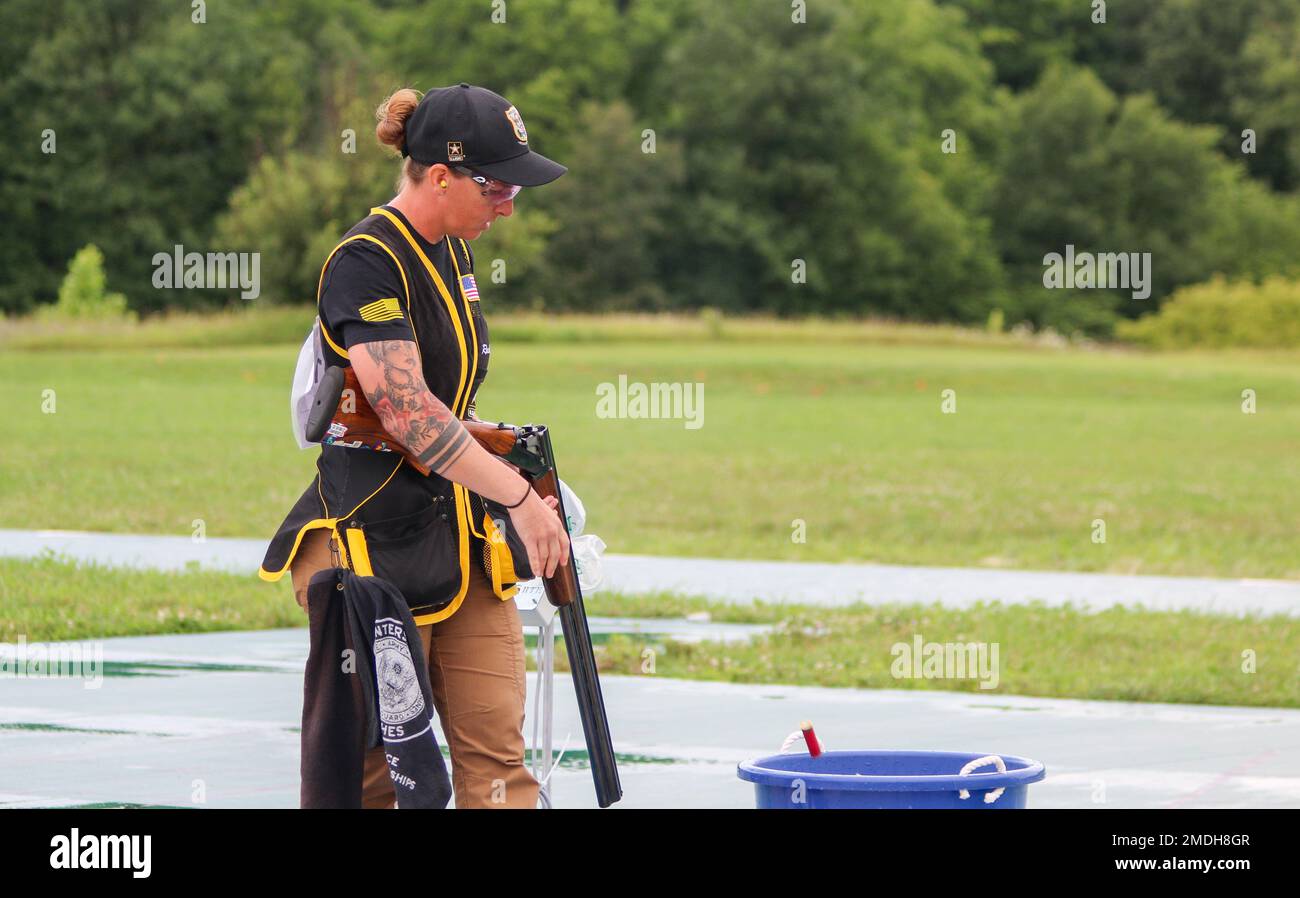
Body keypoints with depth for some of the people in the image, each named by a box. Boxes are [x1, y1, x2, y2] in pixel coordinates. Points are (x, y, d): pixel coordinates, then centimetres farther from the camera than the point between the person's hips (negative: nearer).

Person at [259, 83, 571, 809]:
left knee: (496, 750, 0)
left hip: (465, 539, 8)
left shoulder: (452, 253, 12)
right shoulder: (365, 264, -16)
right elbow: (405, 409, -27)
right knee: (368, 770, -3)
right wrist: (518, 492, -28)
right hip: (374, 541, -8)